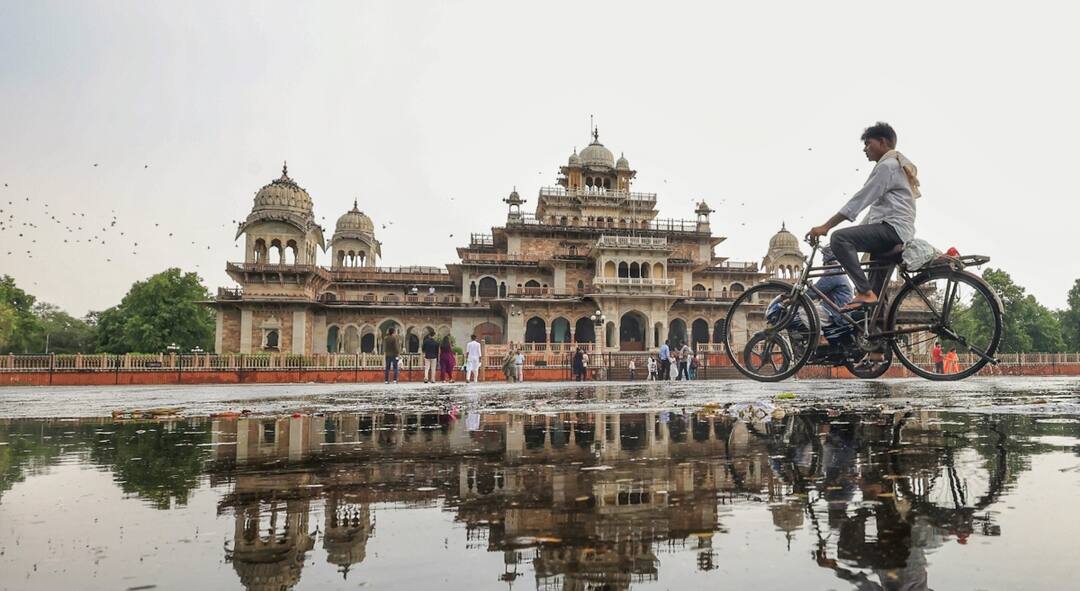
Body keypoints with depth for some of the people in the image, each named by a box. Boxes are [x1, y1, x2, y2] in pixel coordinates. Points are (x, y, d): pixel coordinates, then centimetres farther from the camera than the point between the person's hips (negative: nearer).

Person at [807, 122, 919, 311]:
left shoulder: (887, 165, -6)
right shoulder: (898, 166, 29)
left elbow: (860, 199, -14)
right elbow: (876, 206, 27)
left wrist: (825, 227, -17)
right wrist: (857, 236, 23)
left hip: (893, 228, -11)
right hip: (896, 233, 11)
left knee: (840, 238, -26)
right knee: (876, 294, 10)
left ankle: (864, 293, -29)